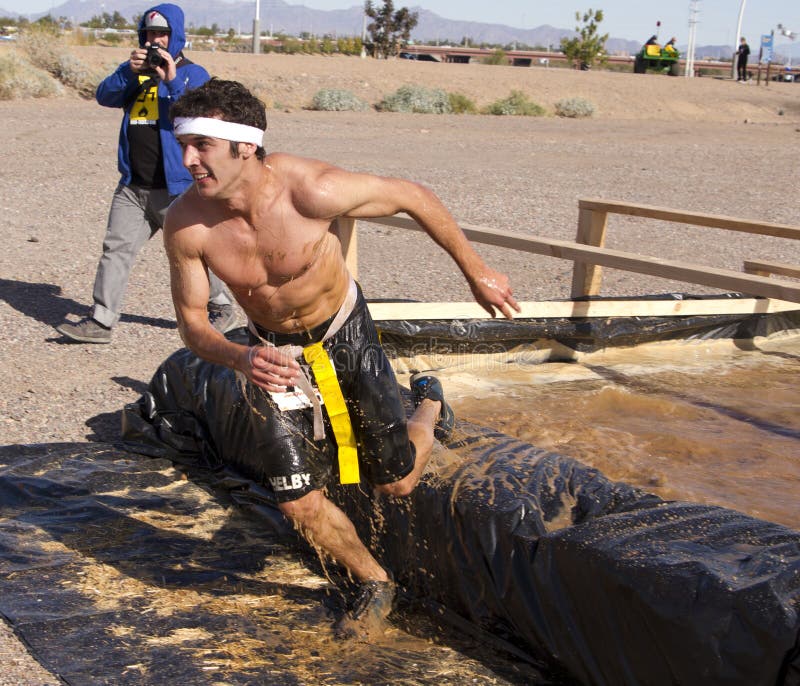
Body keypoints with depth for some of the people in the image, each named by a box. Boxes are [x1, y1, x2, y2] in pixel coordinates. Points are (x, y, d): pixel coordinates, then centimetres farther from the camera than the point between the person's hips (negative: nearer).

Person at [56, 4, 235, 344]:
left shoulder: (194, 74, 0)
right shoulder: (134, 71, 14)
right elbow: (105, 96, 0)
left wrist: (172, 81, -27)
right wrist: (128, 72, -16)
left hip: (176, 187, -4)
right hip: (133, 186, 5)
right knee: (116, 248, -1)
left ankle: (222, 308, 25)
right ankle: (100, 321, 1)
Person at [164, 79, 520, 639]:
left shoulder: (311, 190, -33)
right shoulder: (186, 225, -24)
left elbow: (412, 197, -17)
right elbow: (192, 321, -10)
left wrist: (476, 271, -6)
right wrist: (240, 359, -33)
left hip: (343, 335, -2)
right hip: (272, 352, 2)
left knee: (397, 482, 4)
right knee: (299, 504, -2)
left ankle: (429, 405, 38)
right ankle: (374, 583, 26)